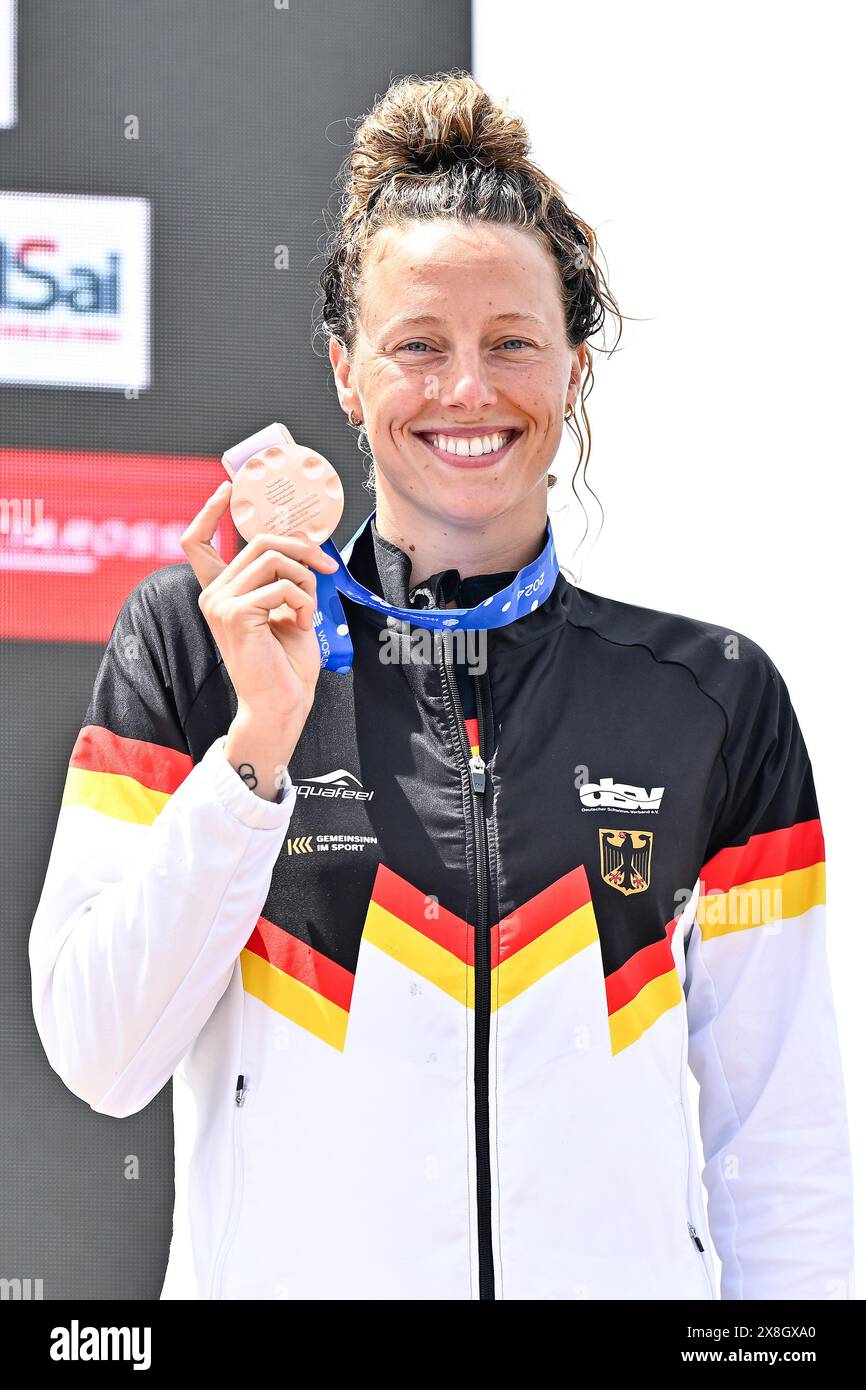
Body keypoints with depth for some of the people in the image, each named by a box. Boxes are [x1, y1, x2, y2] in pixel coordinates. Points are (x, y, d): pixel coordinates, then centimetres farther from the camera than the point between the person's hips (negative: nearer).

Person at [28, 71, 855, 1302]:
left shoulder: (717, 700, 3)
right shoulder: (193, 646, 0)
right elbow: (99, 1058, -8)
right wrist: (258, 747, -15)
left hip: (620, 1272, 1)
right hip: (287, 1270, -1)